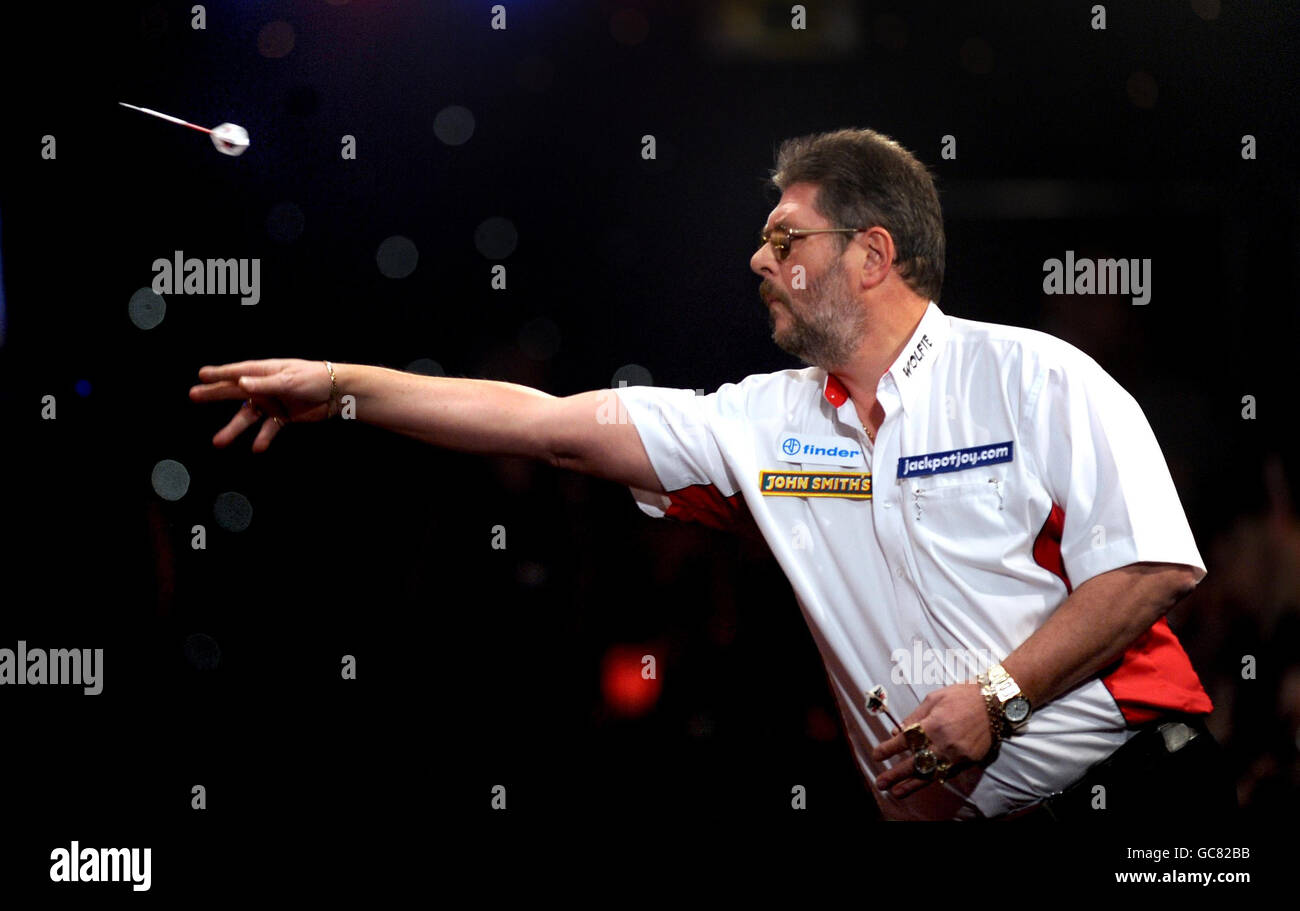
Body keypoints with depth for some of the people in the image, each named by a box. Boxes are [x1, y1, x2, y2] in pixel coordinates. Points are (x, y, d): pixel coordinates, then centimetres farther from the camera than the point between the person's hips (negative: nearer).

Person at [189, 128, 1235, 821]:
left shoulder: (1033, 379, -4)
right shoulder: (765, 422, 10)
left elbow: (1149, 568, -10)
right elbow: (549, 424, 8)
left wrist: (996, 696, -16)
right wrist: (339, 387, 5)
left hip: (1136, 785, -4)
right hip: (955, 809, 5)